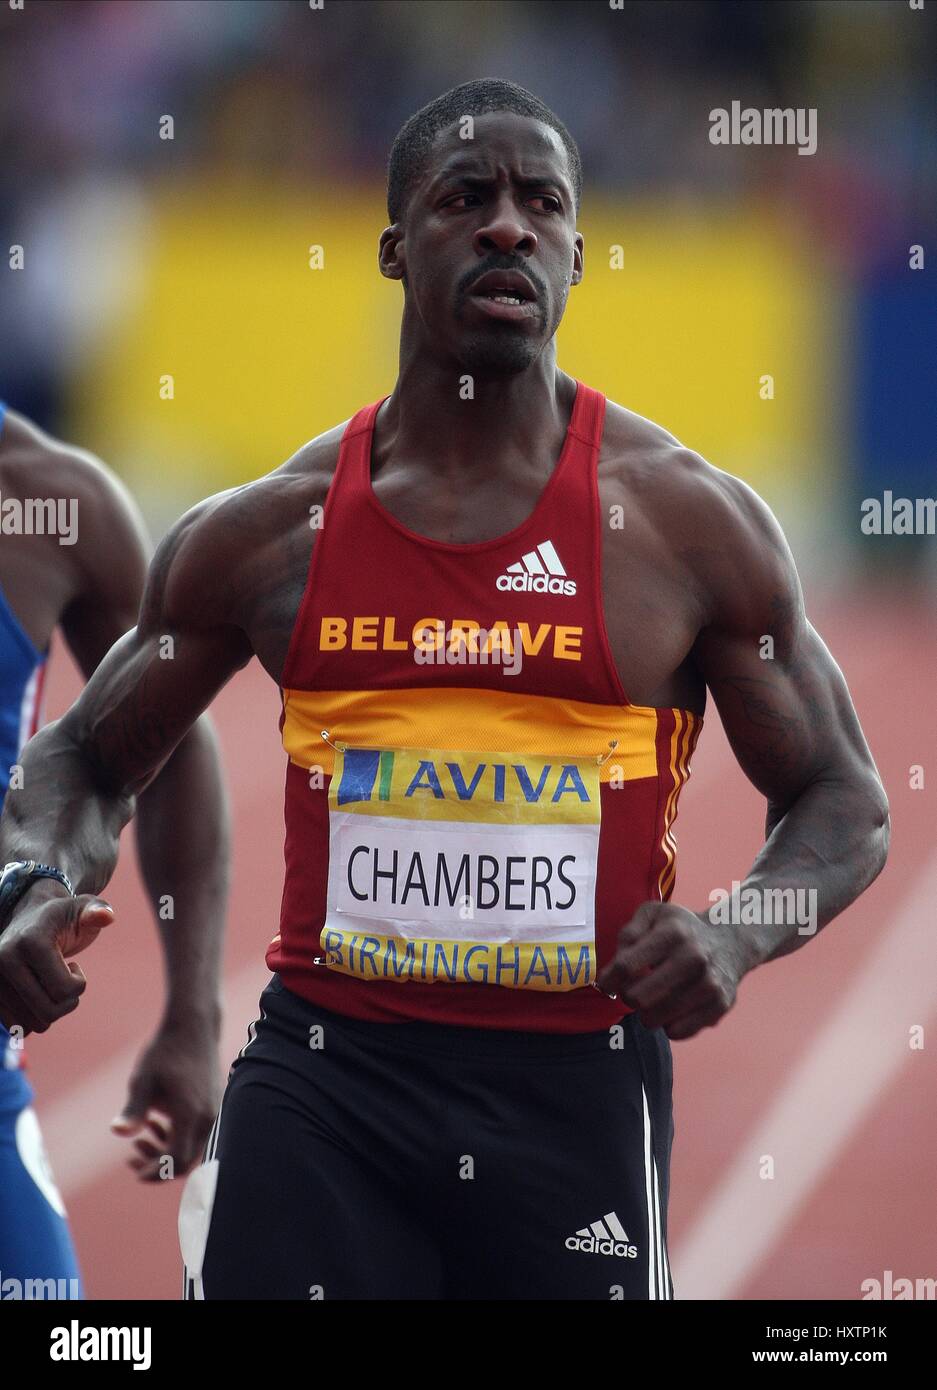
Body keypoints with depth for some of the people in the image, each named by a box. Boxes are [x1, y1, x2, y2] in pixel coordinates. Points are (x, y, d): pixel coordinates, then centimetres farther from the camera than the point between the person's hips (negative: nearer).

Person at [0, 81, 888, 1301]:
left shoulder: (690, 523, 0)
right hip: (322, 1075, 1)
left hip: (576, 1094, 0)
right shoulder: (267, 534, 4)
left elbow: (846, 808, 6)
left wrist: (735, 936, -14)